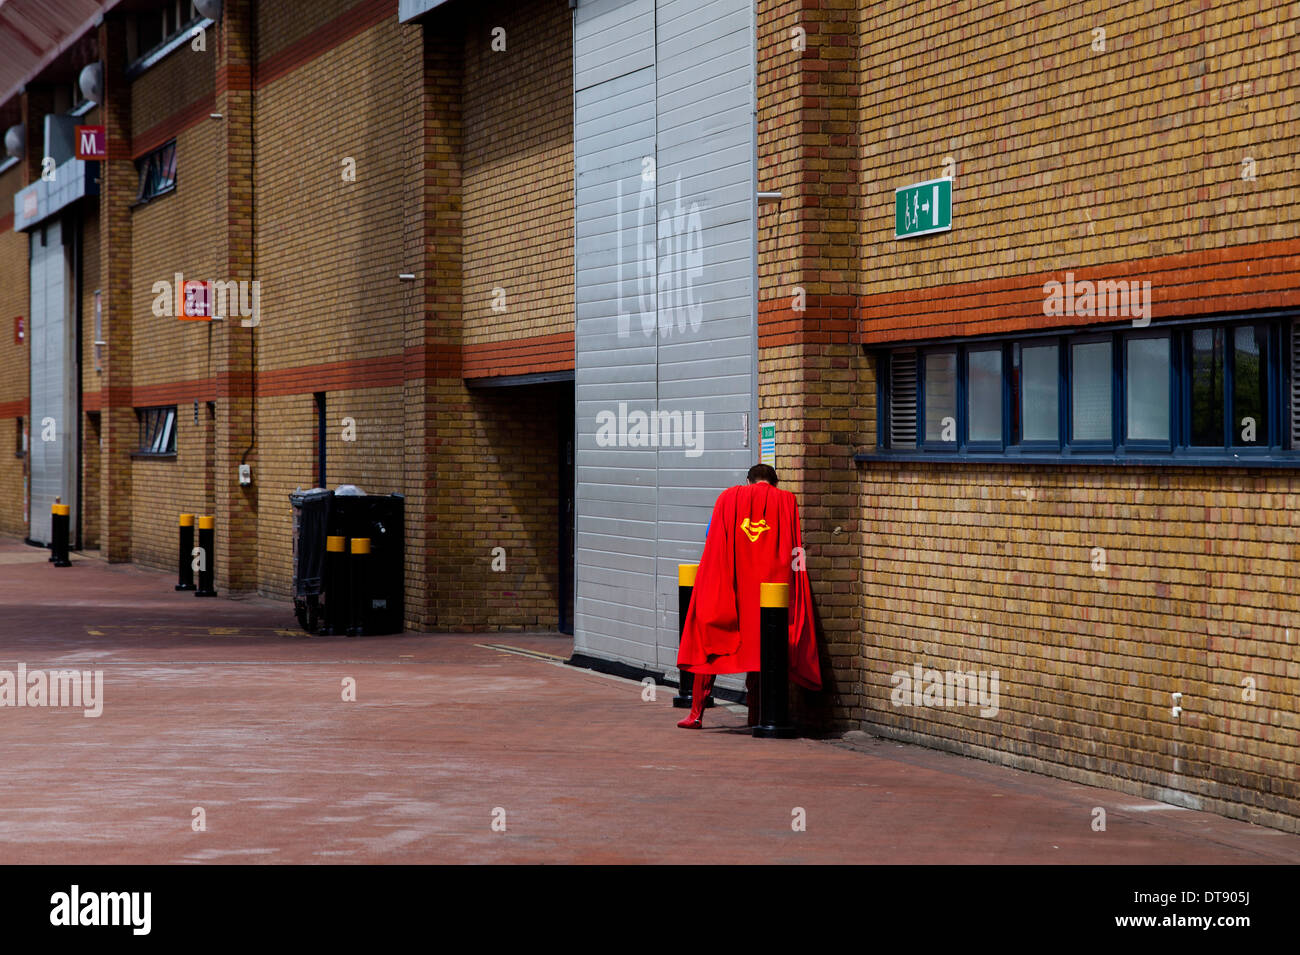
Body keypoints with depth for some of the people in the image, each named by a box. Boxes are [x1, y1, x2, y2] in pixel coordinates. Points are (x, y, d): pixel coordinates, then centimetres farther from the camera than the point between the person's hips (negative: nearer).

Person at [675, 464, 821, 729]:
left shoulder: (728, 498, 9)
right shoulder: (787, 501, 7)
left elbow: (713, 547, 7)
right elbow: (794, 550, 5)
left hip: (727, 587, 0)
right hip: (769, 585, 0)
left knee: (710, 646, 7)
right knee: (759, 645, 9)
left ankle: (697, 713, 2)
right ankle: (755, 715, 7)